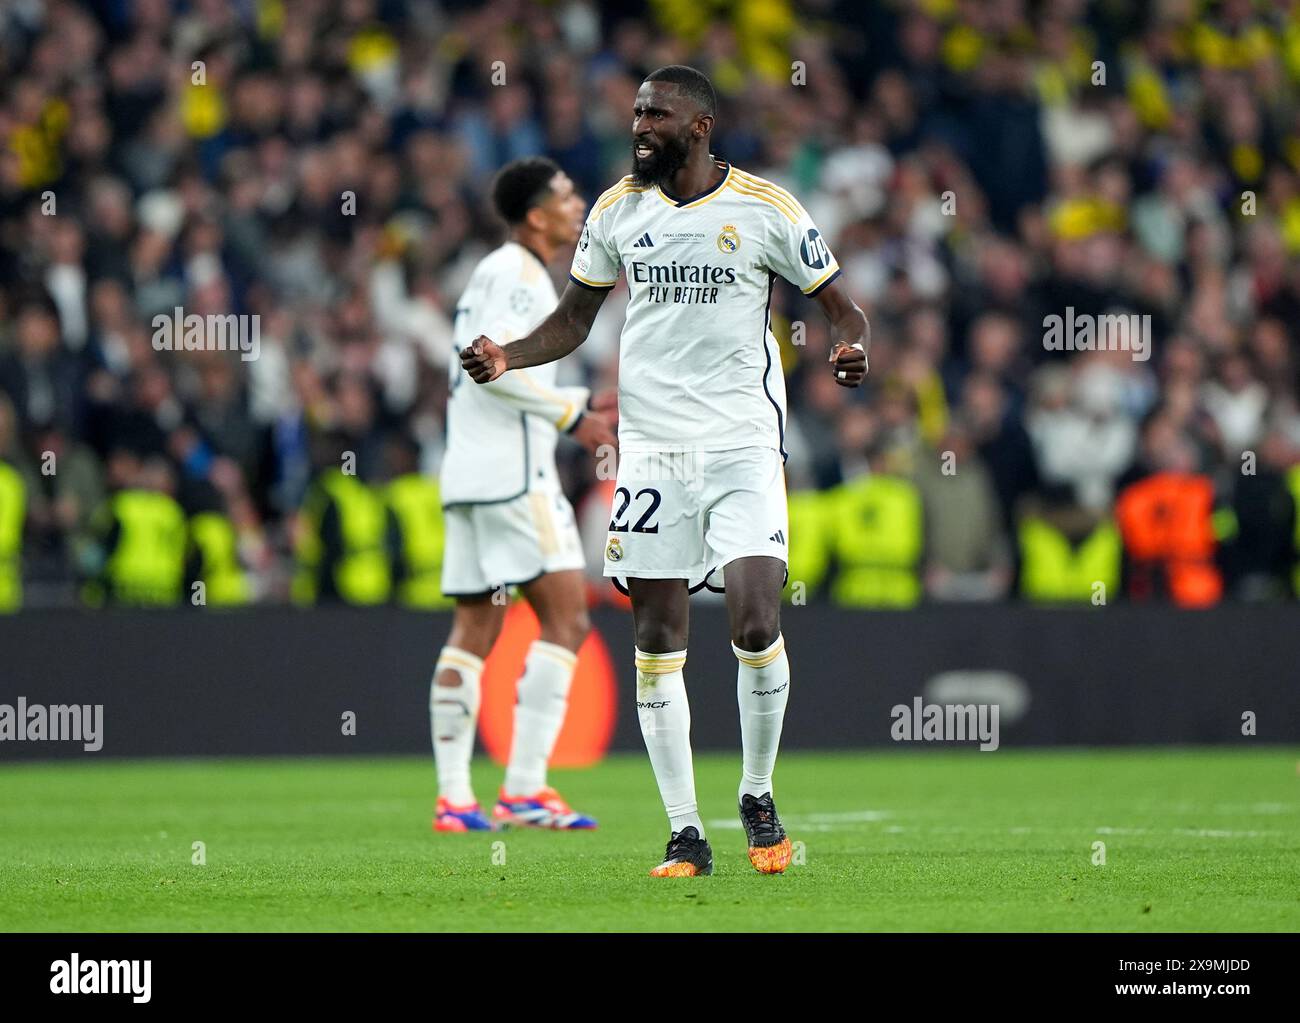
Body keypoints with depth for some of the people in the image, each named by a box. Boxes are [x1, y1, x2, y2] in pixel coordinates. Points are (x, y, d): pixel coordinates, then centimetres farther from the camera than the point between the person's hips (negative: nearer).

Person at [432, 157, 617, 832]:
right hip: (512, 471, -10)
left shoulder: (493, 272, 22)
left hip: (467, 467, 10)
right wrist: (571, 414, -14)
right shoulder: (517, 273, -8)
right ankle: (524, 788, -14)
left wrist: (579, 406, 22)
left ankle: (452, 797, 3)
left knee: (473, 628, 6)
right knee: (565, 617, -9)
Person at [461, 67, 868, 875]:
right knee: (658, 640, 0)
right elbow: (574, 319, 16)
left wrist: (852, 347, -20)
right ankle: (686, 834, 7)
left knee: (755, 625, -15)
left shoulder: (765, 208, -3)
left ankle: (758, 798, 10)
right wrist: (508, 357, -1)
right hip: (650, 447, 3)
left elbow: (840, 304, 3)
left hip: (744, 443, -3)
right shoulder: (617, 210, 7)